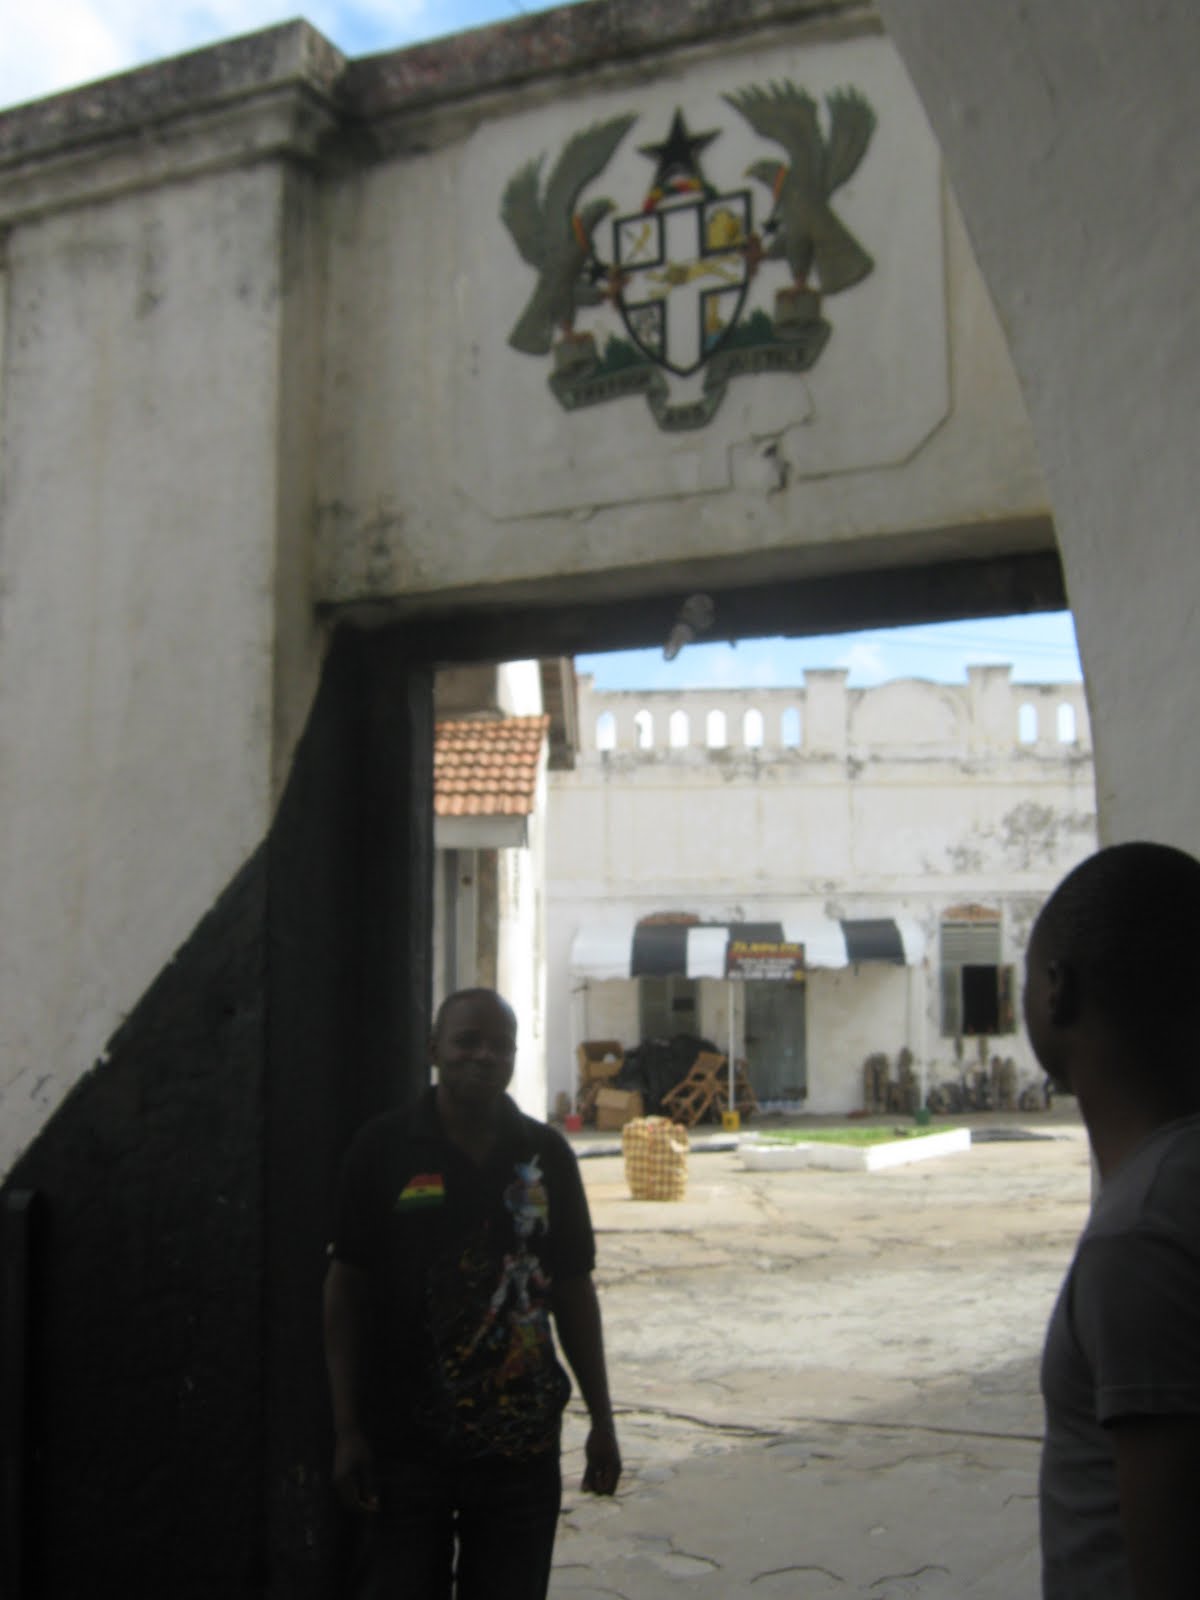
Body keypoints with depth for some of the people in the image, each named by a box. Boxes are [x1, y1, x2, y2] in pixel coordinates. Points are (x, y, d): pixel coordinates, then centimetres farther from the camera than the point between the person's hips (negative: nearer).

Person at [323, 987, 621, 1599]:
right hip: (406, 1441, -2)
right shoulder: (383, 1148, -5)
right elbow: (345, 1290, -3)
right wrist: (347, 1430, -6)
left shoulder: (546, 1153, 3)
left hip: (522, 1444, 2)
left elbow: (573, 1290, 8)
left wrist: (602, 1421, 8)